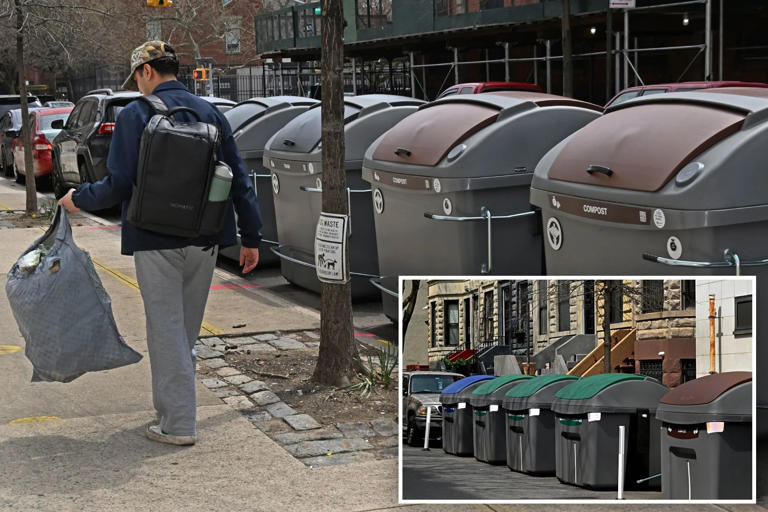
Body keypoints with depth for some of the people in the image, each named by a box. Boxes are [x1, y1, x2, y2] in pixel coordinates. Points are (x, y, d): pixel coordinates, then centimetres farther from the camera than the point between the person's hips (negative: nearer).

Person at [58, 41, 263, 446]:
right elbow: (239, 181, 8)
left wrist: (79, 198, 5)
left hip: (157, 241, -5)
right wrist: (251, 237, 14)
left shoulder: (136, 115, -9)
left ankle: (178, 424, 1)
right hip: (204, 241, 6)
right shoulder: (210, 113, 8)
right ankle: (170, 405, 31)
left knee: (167, 330, 0)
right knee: (185, 329, 17)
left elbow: (120, 185, -13)